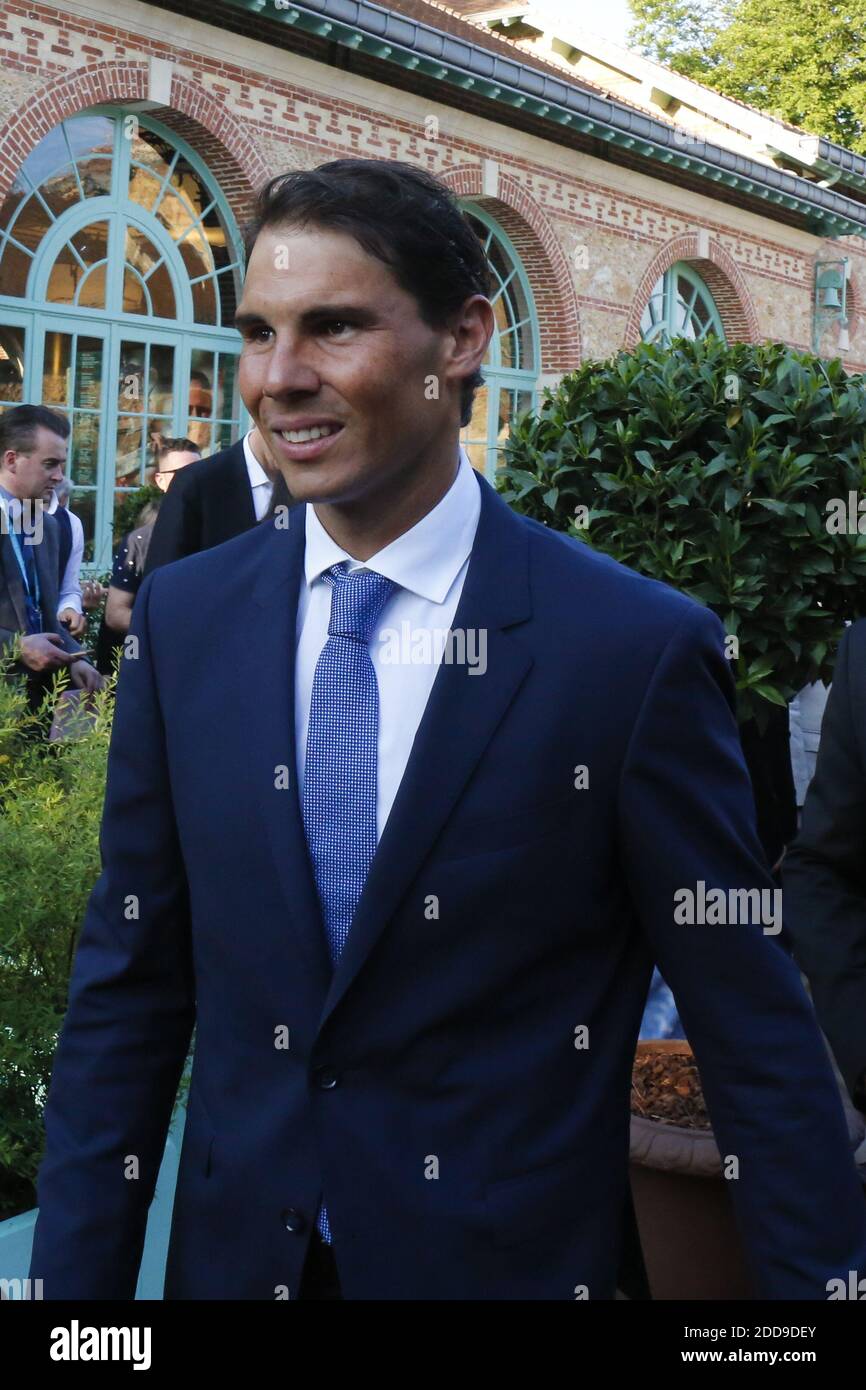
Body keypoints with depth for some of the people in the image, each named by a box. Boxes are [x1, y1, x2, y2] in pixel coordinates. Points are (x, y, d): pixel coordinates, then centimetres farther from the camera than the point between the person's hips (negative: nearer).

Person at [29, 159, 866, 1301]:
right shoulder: (186, 618, -5)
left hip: (511, 1257, -3)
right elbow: (129, 985, 0)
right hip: (234, 1250, 4)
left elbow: (756, 1041, -11)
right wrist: (75, 1275, 0)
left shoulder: (640, 648, -17)